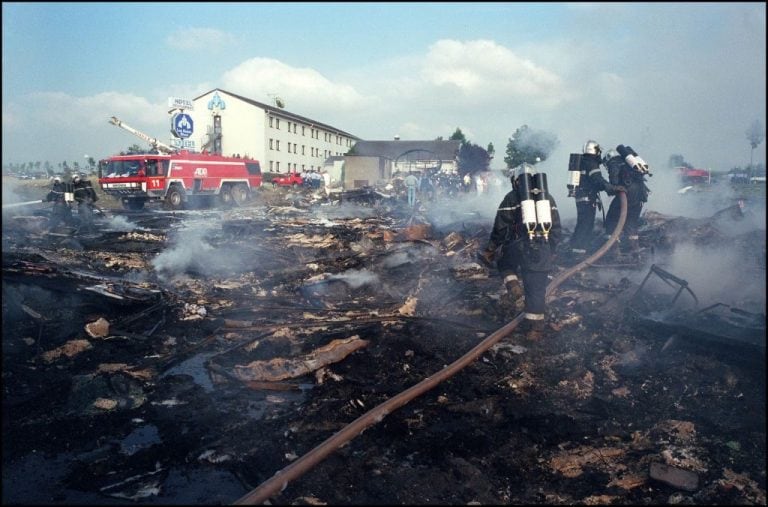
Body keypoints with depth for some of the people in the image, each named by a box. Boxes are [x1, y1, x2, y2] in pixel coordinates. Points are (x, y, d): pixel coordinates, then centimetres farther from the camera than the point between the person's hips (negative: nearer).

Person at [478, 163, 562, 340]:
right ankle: (534, 327, 14)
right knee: (537, 289, 10)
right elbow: (557, 230, 17)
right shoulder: (547, 197, 17)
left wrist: (489, 250, 11)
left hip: (520, 247, -2)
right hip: (544, 251, 3)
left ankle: (513, 286, 3)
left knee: (505, 263, 29)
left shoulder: (512, 197, 6)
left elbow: (500, 229, 1)